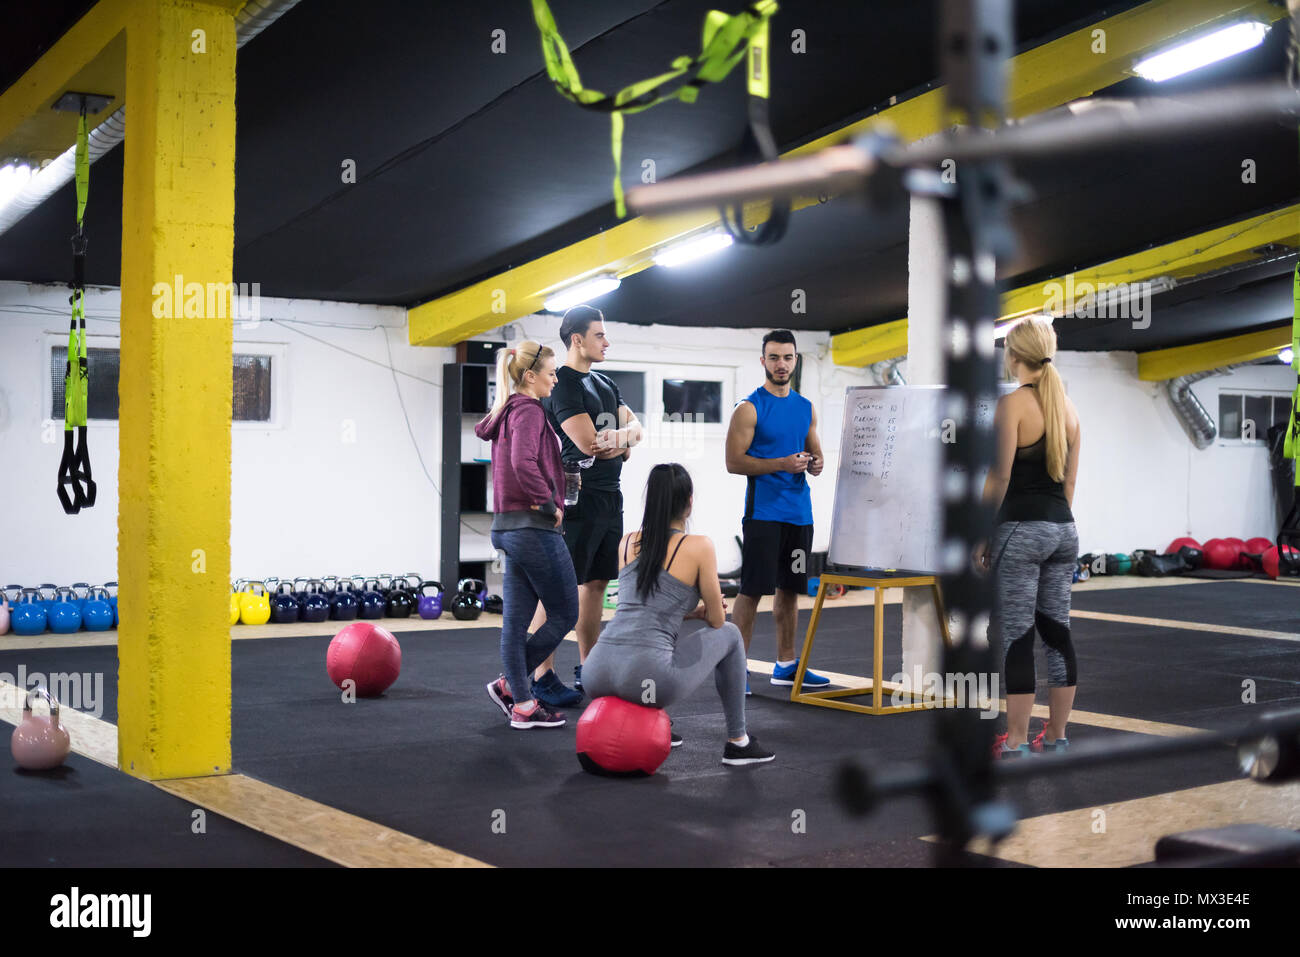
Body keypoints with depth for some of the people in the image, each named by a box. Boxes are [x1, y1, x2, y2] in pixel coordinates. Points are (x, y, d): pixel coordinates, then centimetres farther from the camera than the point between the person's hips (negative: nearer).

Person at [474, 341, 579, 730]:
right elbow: (523, 463, -29)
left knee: (516, 620, 9)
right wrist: (549, 504, -16)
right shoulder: (528, 411, -14)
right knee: (564, 614, 1)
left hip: (509, 529, 10)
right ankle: (510, 683, 4)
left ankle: (521, 704, 13)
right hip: (535, 528, -10)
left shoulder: (507, 413, 16)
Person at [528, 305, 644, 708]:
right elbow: (587, 442, -19)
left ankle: (587, 670, 20)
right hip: (577, 498, -9)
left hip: (610, 498, 9)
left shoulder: (604, 384, 18)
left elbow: (635, 426, 11)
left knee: (595, 583, 12)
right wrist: (624, 442, 0)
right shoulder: (562, 384, -11)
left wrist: (620, 435, -13)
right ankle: (542, 676, -5)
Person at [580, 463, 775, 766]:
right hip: (646, 680, -6)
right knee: (729, 635, 22)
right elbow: (716, 621, 11)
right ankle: (738, 743, 27)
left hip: (595, 675, 6)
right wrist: (702, 611, 34)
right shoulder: (698, 547, 0)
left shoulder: (627, 542, 16)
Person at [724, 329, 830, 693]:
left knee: (790, 589, 12)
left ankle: (786, 665, 20)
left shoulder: (806, 408, 13)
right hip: (764, 511, -6)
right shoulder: (749, 408, -5)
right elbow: (734, 462, -11)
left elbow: (816, 456, 20)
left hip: (799, 512, 6)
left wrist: (816, 464, -4)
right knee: (752, 590, -7)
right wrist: (782, 464, -20)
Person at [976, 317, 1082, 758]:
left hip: (1021, 528, -7)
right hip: (1063, 528, 7)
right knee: (1057, 632, 11)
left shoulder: (1012, 403, -10)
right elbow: (1069, 478, 15)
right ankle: (1056, 736, 17)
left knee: (1015, 637, -3)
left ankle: (1016, 742, 0)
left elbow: (1000, 476, -11)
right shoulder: (1067, 405, 11)